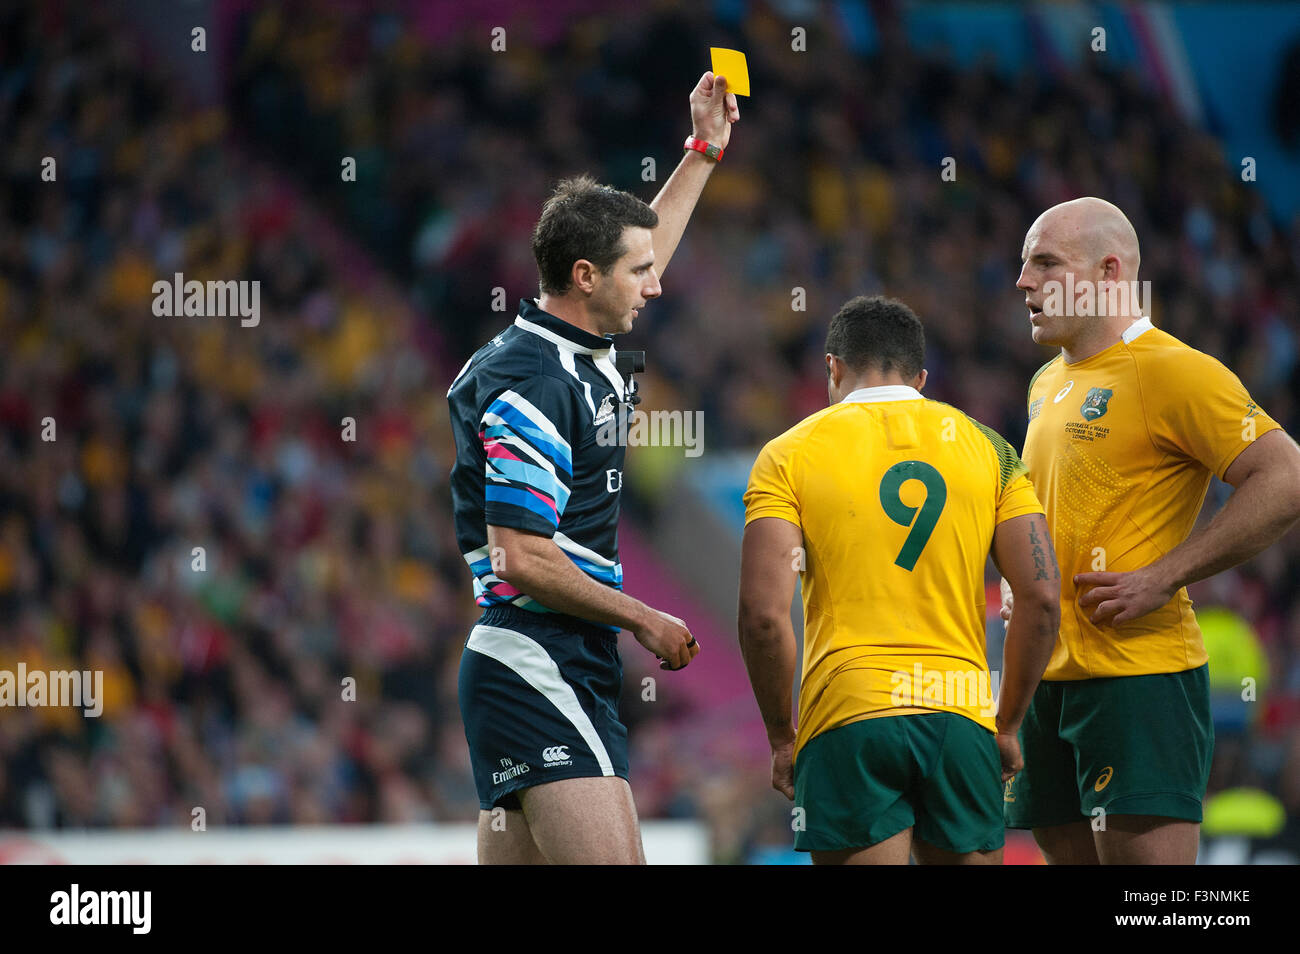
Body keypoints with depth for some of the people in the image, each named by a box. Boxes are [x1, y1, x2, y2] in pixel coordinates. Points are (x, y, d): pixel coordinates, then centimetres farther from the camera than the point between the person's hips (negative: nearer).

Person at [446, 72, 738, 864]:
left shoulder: (580, 351, 13)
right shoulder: (533, 385, -15)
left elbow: (634, 271, 35)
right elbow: (522, 558, -19)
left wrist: (704, 150, 37)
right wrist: (645, 621, -10)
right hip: (539, 670, -10)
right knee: (611, 860, -19)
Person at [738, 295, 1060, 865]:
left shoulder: (790, 455, 4)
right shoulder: (985, 447, 11)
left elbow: (763, 614, -7)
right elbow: (1041, 598, 3)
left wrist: (781, 738, 4)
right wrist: (1007, 726, 13)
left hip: (847, 718, -2)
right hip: (961, 712, 2)